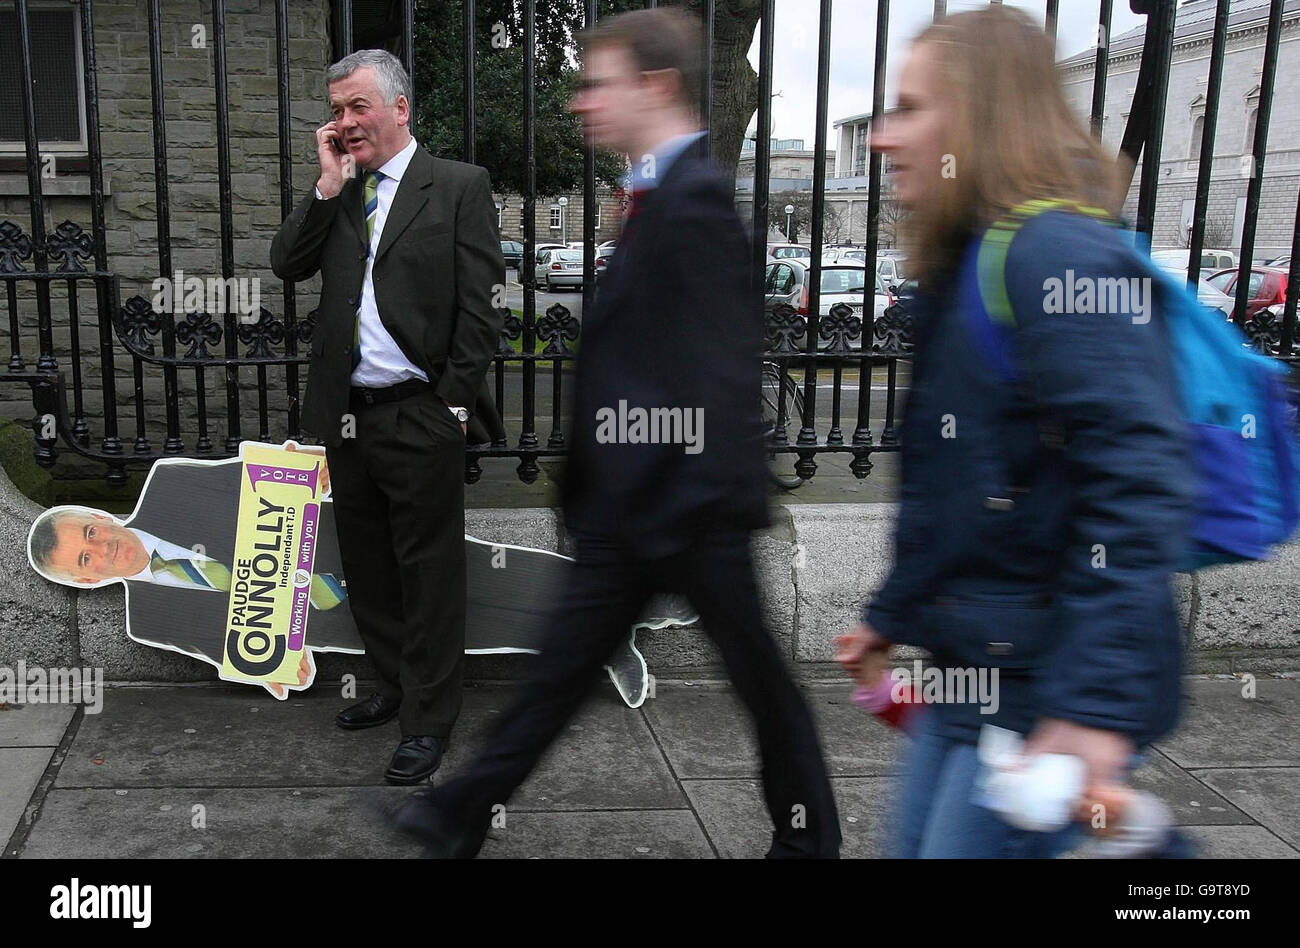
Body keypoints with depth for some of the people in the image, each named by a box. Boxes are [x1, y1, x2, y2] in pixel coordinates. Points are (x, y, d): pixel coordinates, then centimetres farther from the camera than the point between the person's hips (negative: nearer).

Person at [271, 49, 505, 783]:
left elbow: (480, 304, -8)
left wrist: (455, 404, -12)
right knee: (368, 569, 17)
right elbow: (288, 263, 3)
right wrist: (329, 185, -5)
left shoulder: (459, 186, -4)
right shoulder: (336, 195, 14)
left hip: (419, 418, -6)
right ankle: (397, 686, 35)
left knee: (429, 573, 3)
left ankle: (429, 721, 15)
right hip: (346, 414, 6)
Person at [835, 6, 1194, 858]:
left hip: (1045, 690, -9)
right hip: (974, 668, 9)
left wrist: (1097, 706, -30)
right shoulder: (968, 263, 12)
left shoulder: (1060, 256, -19)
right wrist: (893, 616, 24)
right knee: (915, 842, 18)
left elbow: (1139, 489, -27)